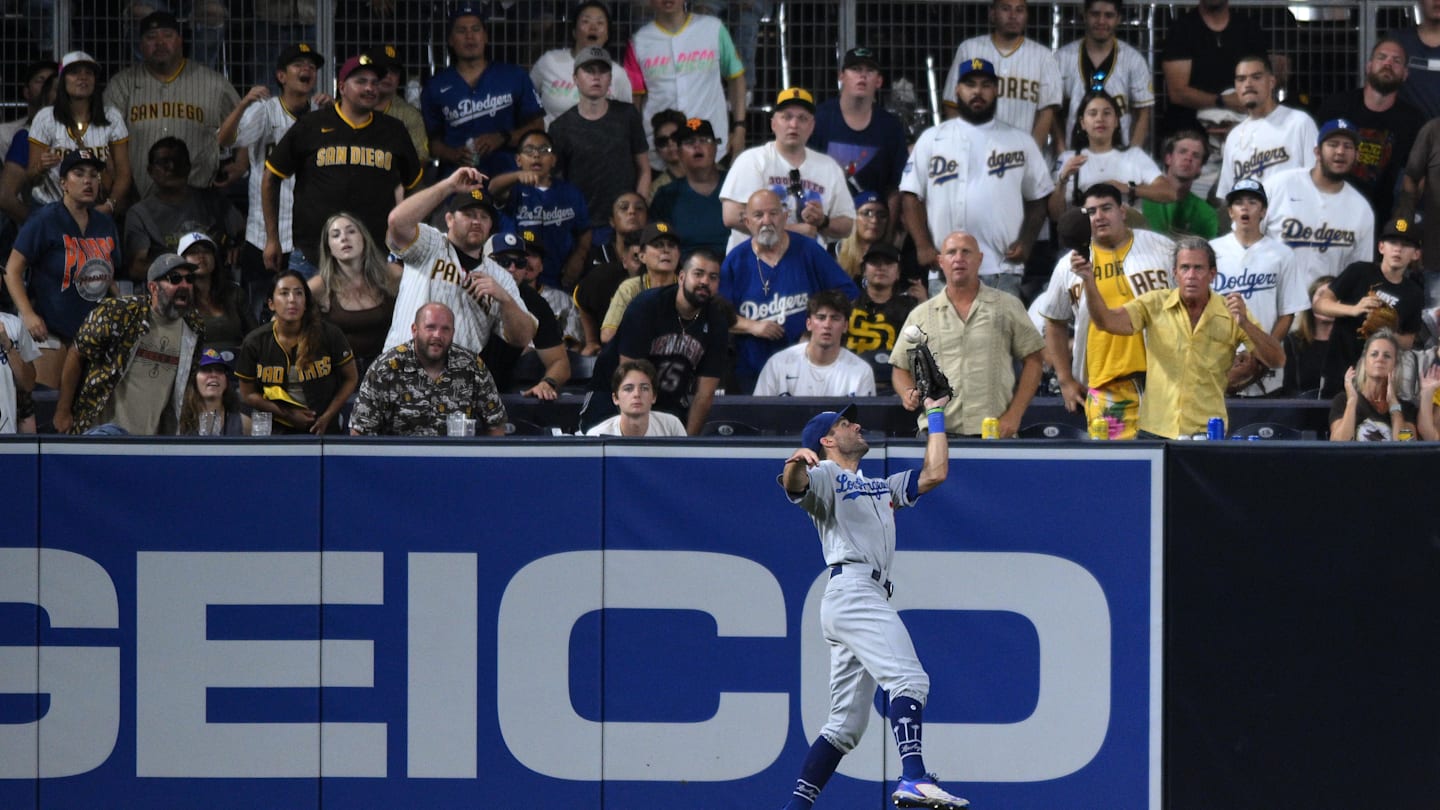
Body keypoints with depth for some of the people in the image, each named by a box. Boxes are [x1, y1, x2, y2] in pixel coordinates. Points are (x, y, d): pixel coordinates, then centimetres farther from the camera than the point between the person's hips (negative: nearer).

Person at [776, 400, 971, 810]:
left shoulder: (882, 487, 32)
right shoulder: (823, 476, 7)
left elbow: (934, 473, 27)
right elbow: (795, 485, -15)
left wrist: (936, 417, 30)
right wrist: (795, 465, -38)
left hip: (870, 598, 9)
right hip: (852, 588, -9)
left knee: (846, 724, 7)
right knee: (909, 679, -25)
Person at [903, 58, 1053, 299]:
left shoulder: (1020, 142, 12)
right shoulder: (932, 139, 10)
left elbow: (1037, 199, 14)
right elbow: (911, 196, 6)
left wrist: (1026, 242, -2)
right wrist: (923, 246, -6)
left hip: (1003, 270, 0)